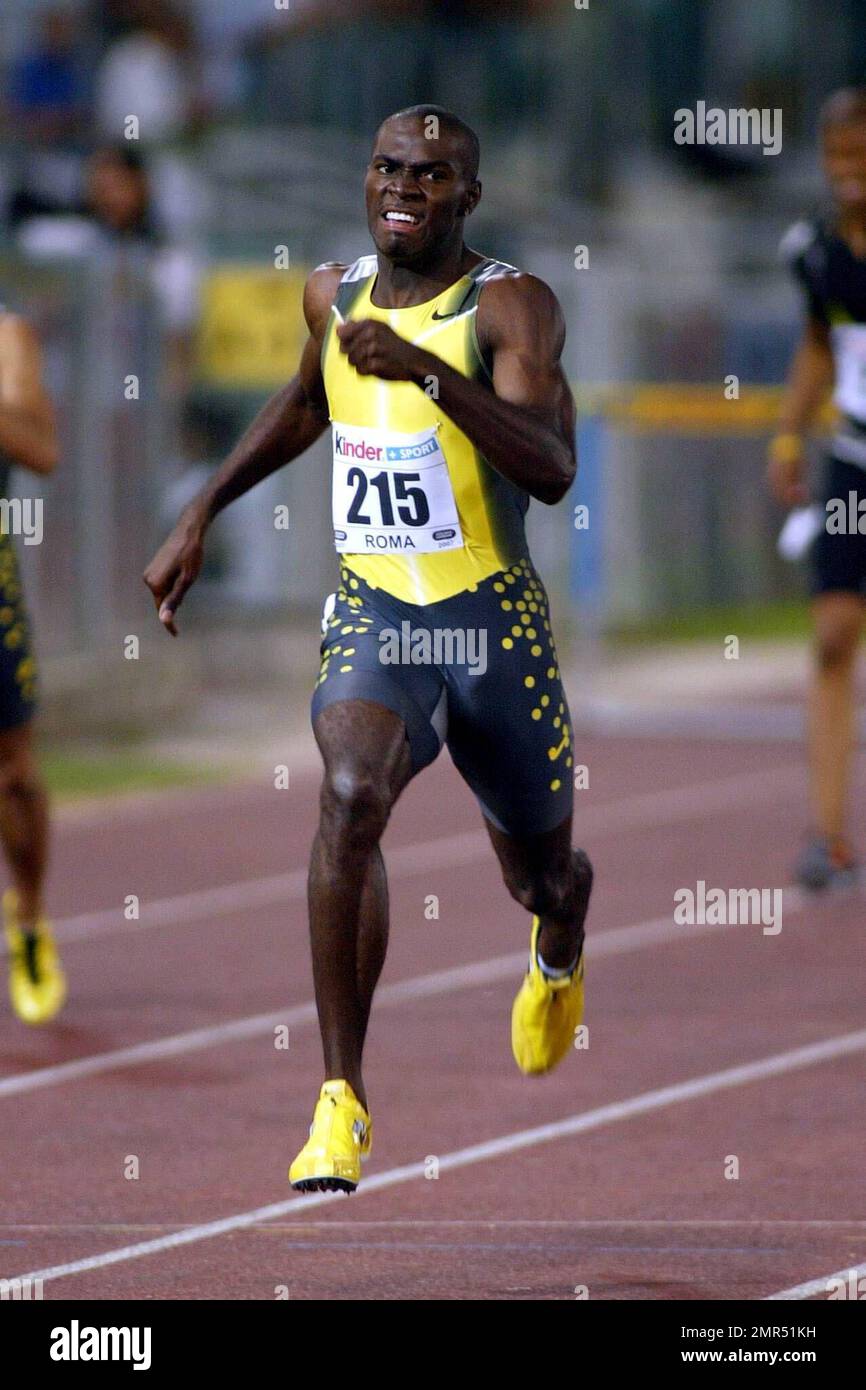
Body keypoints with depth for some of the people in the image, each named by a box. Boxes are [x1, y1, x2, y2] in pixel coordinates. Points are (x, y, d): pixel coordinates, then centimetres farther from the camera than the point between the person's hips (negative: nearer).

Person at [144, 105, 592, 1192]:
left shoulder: (510, 306, -12)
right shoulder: (335, 294, 4)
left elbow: (551, 471, -27)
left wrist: (424, 369, -37)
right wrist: (201, 515, 23)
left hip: (497, 623, -2)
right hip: (370, 615, 2)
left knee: (539, 877, 16)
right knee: (351, 797, -30)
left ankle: (559, 951, 59)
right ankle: (342, 1102, -27)